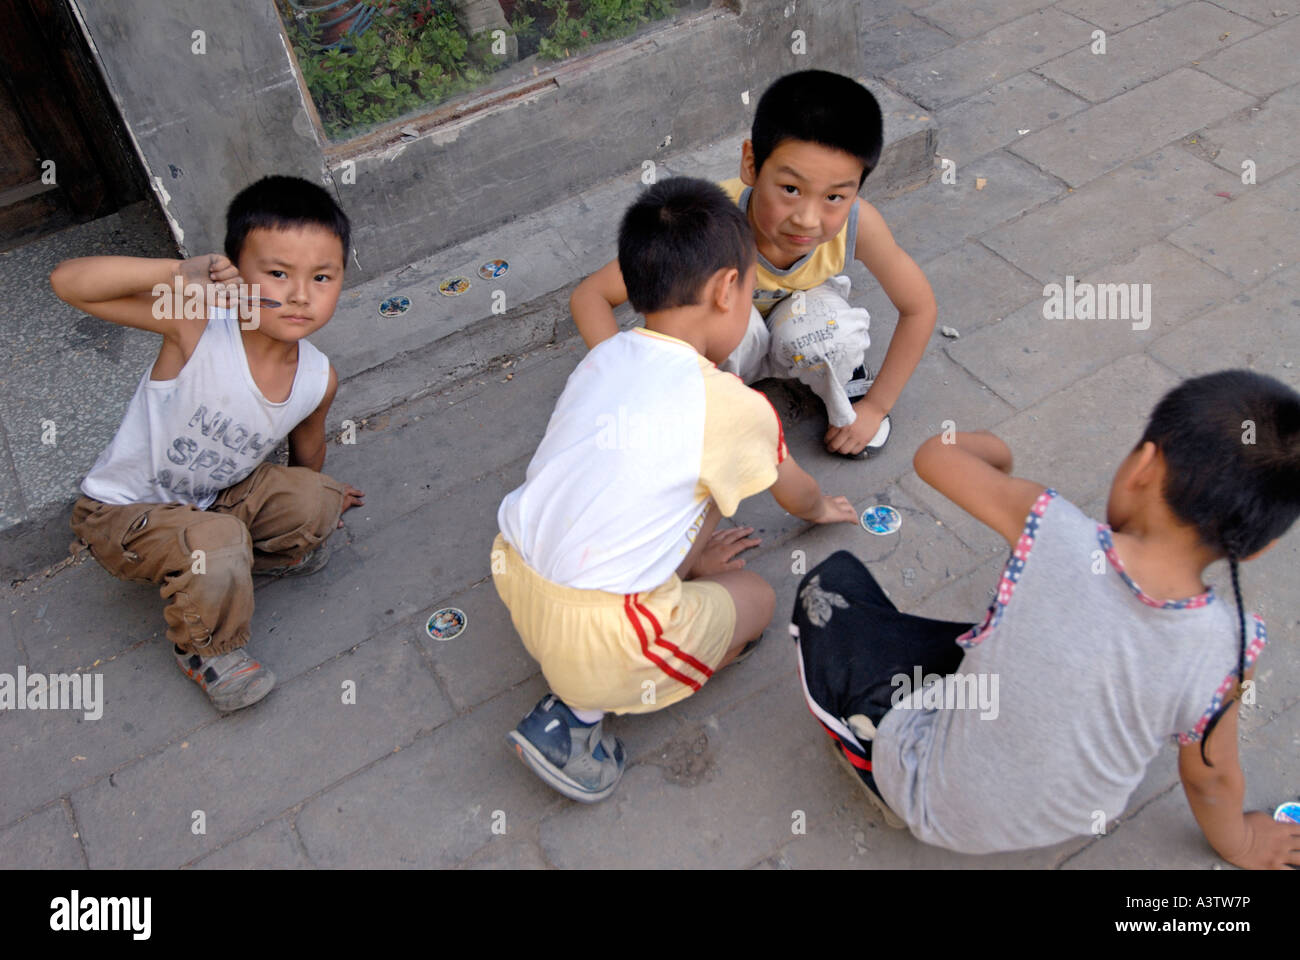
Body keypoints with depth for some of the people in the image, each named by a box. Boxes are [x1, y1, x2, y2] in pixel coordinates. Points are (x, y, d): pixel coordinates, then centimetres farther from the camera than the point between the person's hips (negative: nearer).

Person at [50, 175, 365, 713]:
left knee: (317, 502, -15)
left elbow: (306, 452, 8)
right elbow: (67, 282, -38)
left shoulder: (318, 381, -14)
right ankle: (202, 650, -1)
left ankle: (249, 554, 15)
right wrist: (183, 273, -44)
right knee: (215, 545, -32)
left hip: (216, 497, 5)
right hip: (120, 515, -5)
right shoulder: (195, 327, -29)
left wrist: (313, 499, 23)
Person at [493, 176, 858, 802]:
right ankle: (580, 709, 3)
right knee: (755, 596, 19)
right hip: (592, 637, -7)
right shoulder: (733, 407, -10)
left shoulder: (604, 358, 6)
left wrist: (689, 554, 33)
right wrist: (820, 510, 36)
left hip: (512, 576, 8)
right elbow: (792, 489, 13)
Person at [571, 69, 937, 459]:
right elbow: (589, 297, -33)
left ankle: (846, 392, 1)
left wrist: (874, 408, -13)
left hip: (799, 314, 1)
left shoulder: (857, 223, -33)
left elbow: (920, 308, -16)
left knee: (829, 331, -33)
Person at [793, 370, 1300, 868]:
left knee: (833, 584, 9)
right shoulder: (1229, 649, -23)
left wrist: (989, 447, 8)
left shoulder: (1052, 533, -31)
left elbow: (934, 455, -15)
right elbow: (1213, 779, -5)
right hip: (1077, 817, 4)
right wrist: (1240, 844, 17)